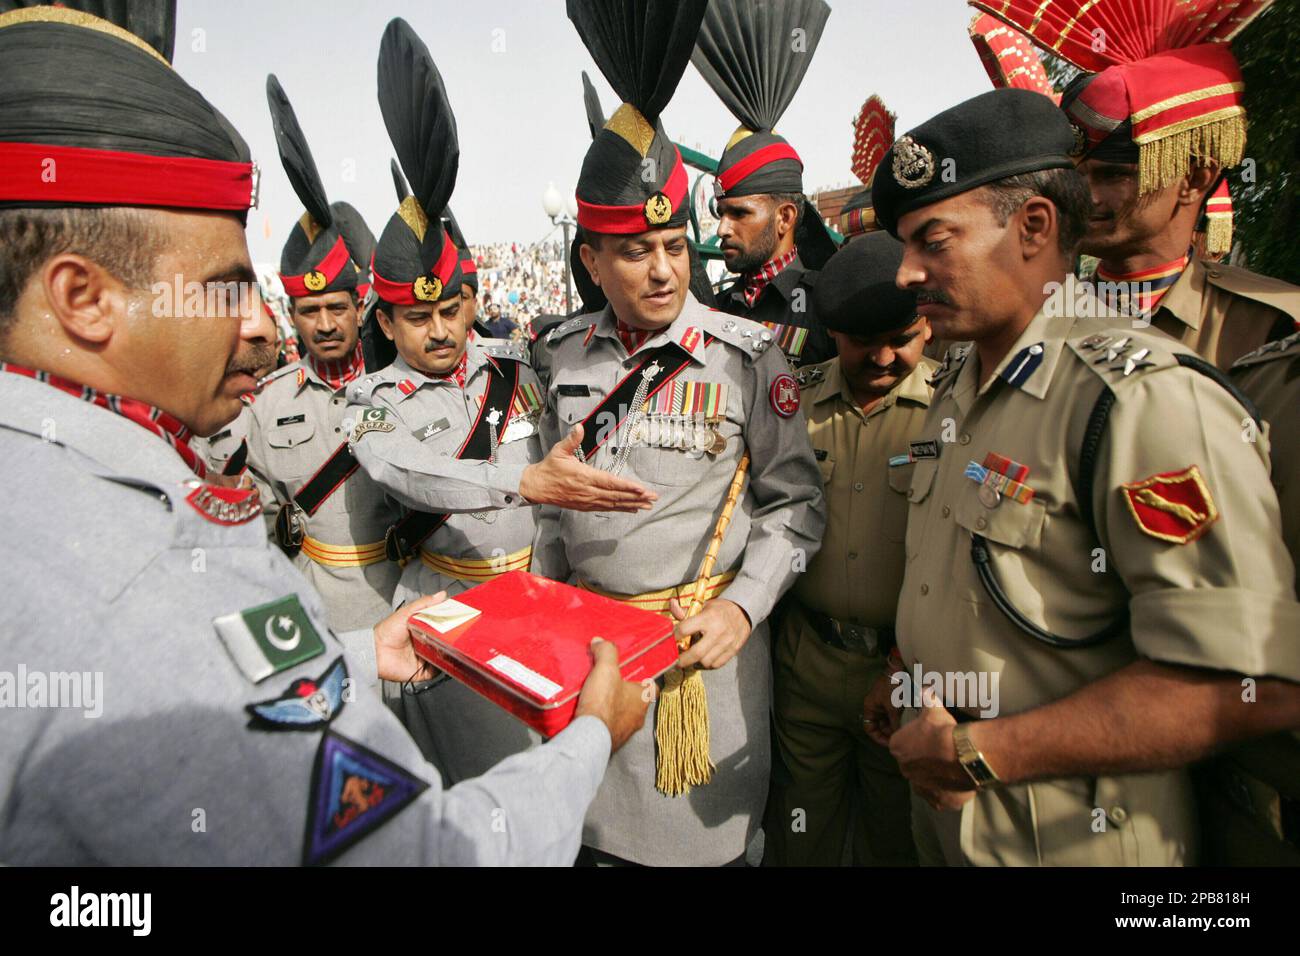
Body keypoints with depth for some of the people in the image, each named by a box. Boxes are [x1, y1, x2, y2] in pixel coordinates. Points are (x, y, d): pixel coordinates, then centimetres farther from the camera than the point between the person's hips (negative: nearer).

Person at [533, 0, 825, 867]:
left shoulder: (748, 357, -11)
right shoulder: (566, 356, 2)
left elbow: (795, 503, -6)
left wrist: (743, 605, -16)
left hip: (704, 640, -3)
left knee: (701, 837, 12)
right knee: (592, 828, 20)